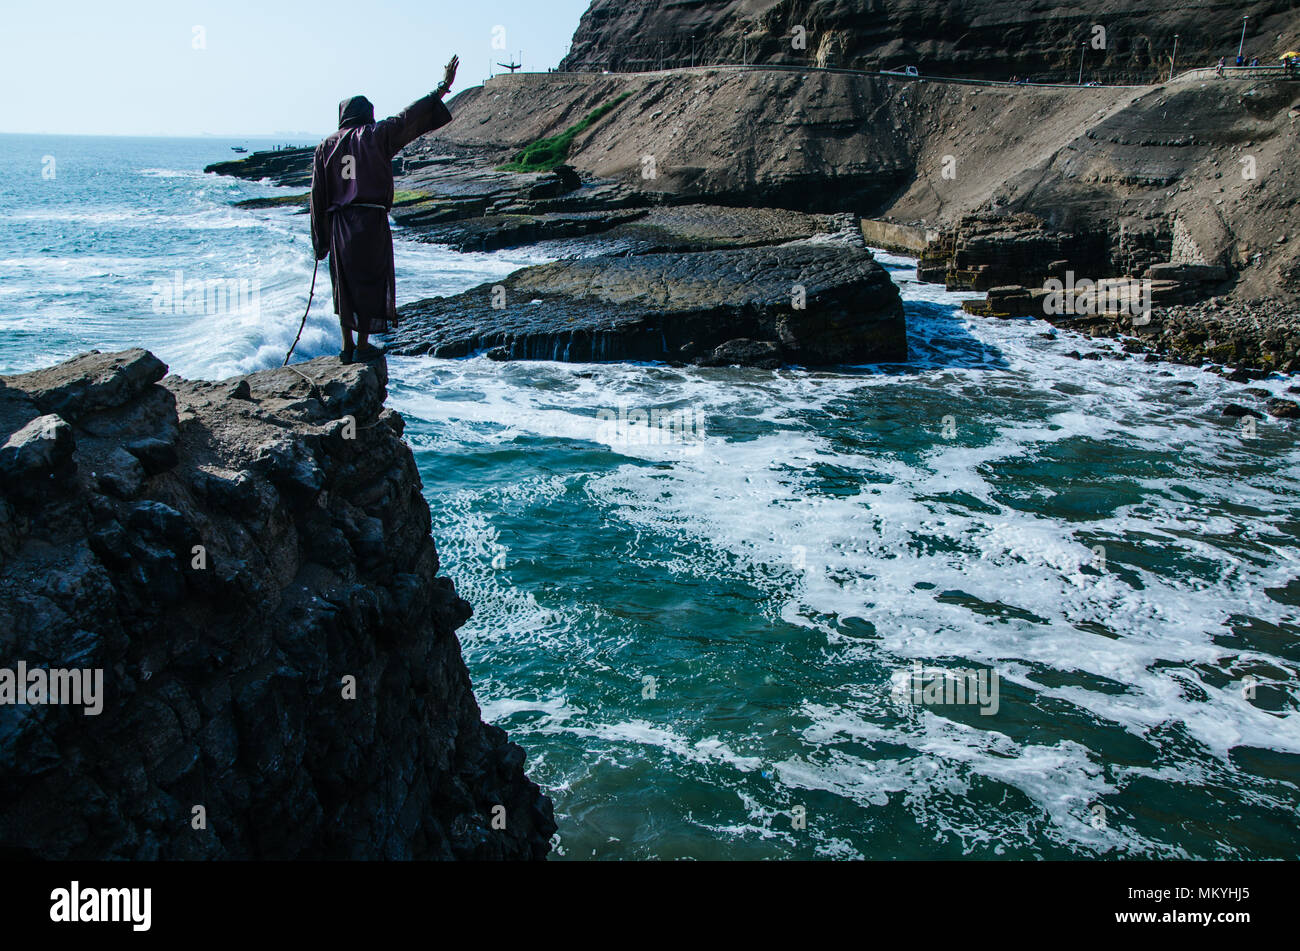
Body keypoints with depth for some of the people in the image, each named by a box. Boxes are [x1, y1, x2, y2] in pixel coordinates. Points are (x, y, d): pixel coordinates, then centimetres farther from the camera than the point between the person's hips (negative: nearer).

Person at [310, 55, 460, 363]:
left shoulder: (326, 146, 7)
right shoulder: (376, 136, -2)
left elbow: (318, 196, 5)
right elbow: (411, 117, -3)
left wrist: (320, 240, 10)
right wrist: (442, 89, 3)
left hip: (339, 224, 4)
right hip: (371, 221, -3)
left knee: (344, 283, 12)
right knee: (370, 280, 4)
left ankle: (348, 346, 15)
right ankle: (363, 346, 6)